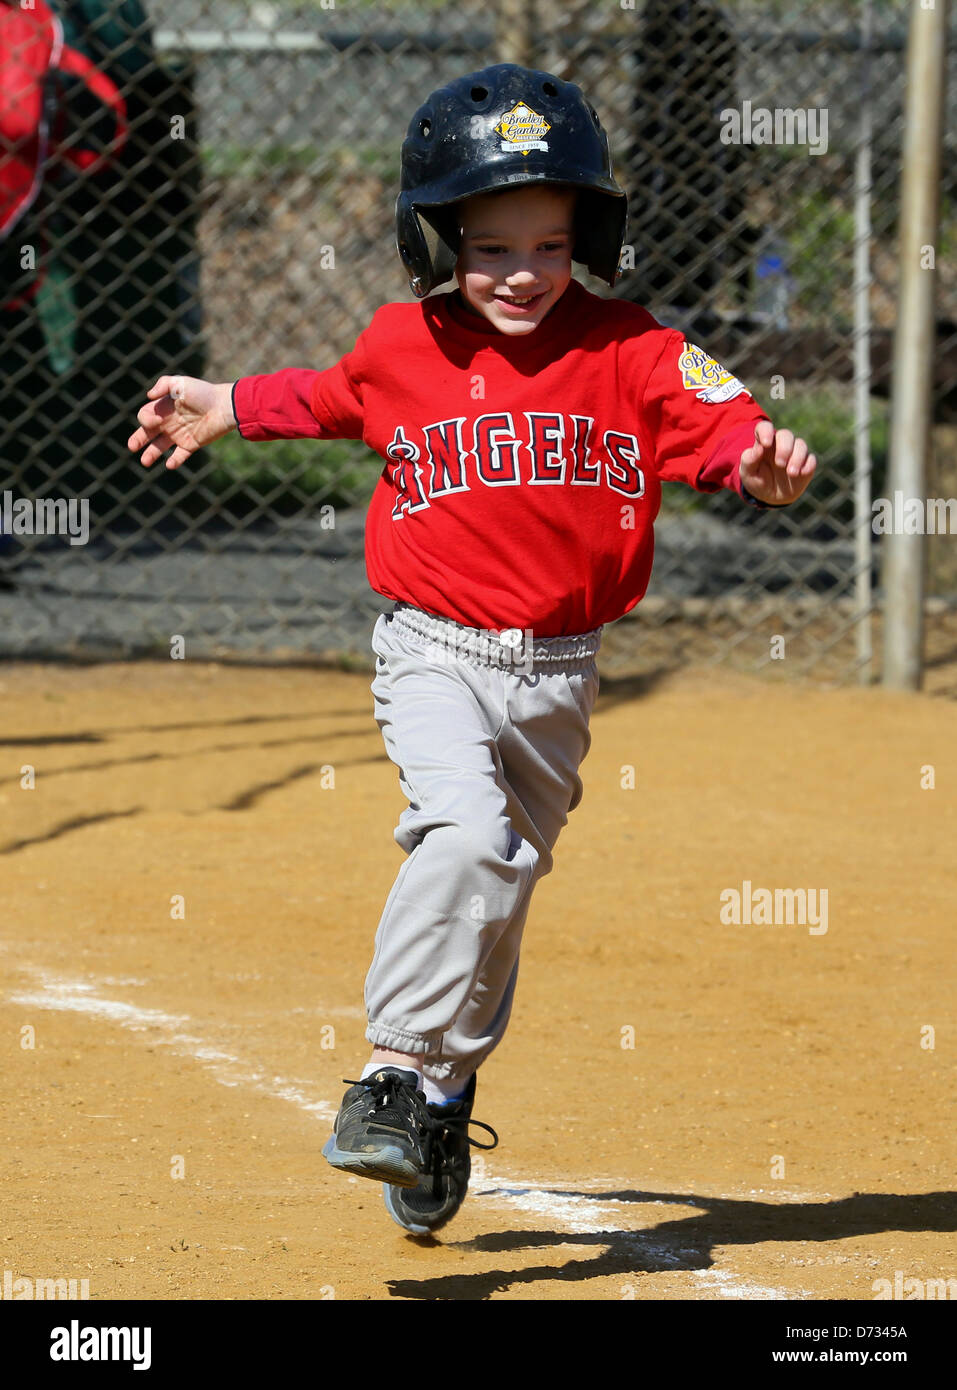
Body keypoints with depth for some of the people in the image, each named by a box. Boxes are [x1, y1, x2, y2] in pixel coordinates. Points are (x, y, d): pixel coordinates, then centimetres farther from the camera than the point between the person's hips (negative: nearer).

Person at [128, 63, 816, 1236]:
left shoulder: (627, 350, -4)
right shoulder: (402, 348, 0)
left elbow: (712, 420, -18)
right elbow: (326, 398, 22)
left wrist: (759, 459, -39)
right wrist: (222, 410, 25)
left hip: (558, 672, 2)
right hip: (433, 653, -2)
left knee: (495, 893, 12)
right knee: (467, 834, -27)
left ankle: (443, 1101, 31)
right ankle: (396, 1071, -23)